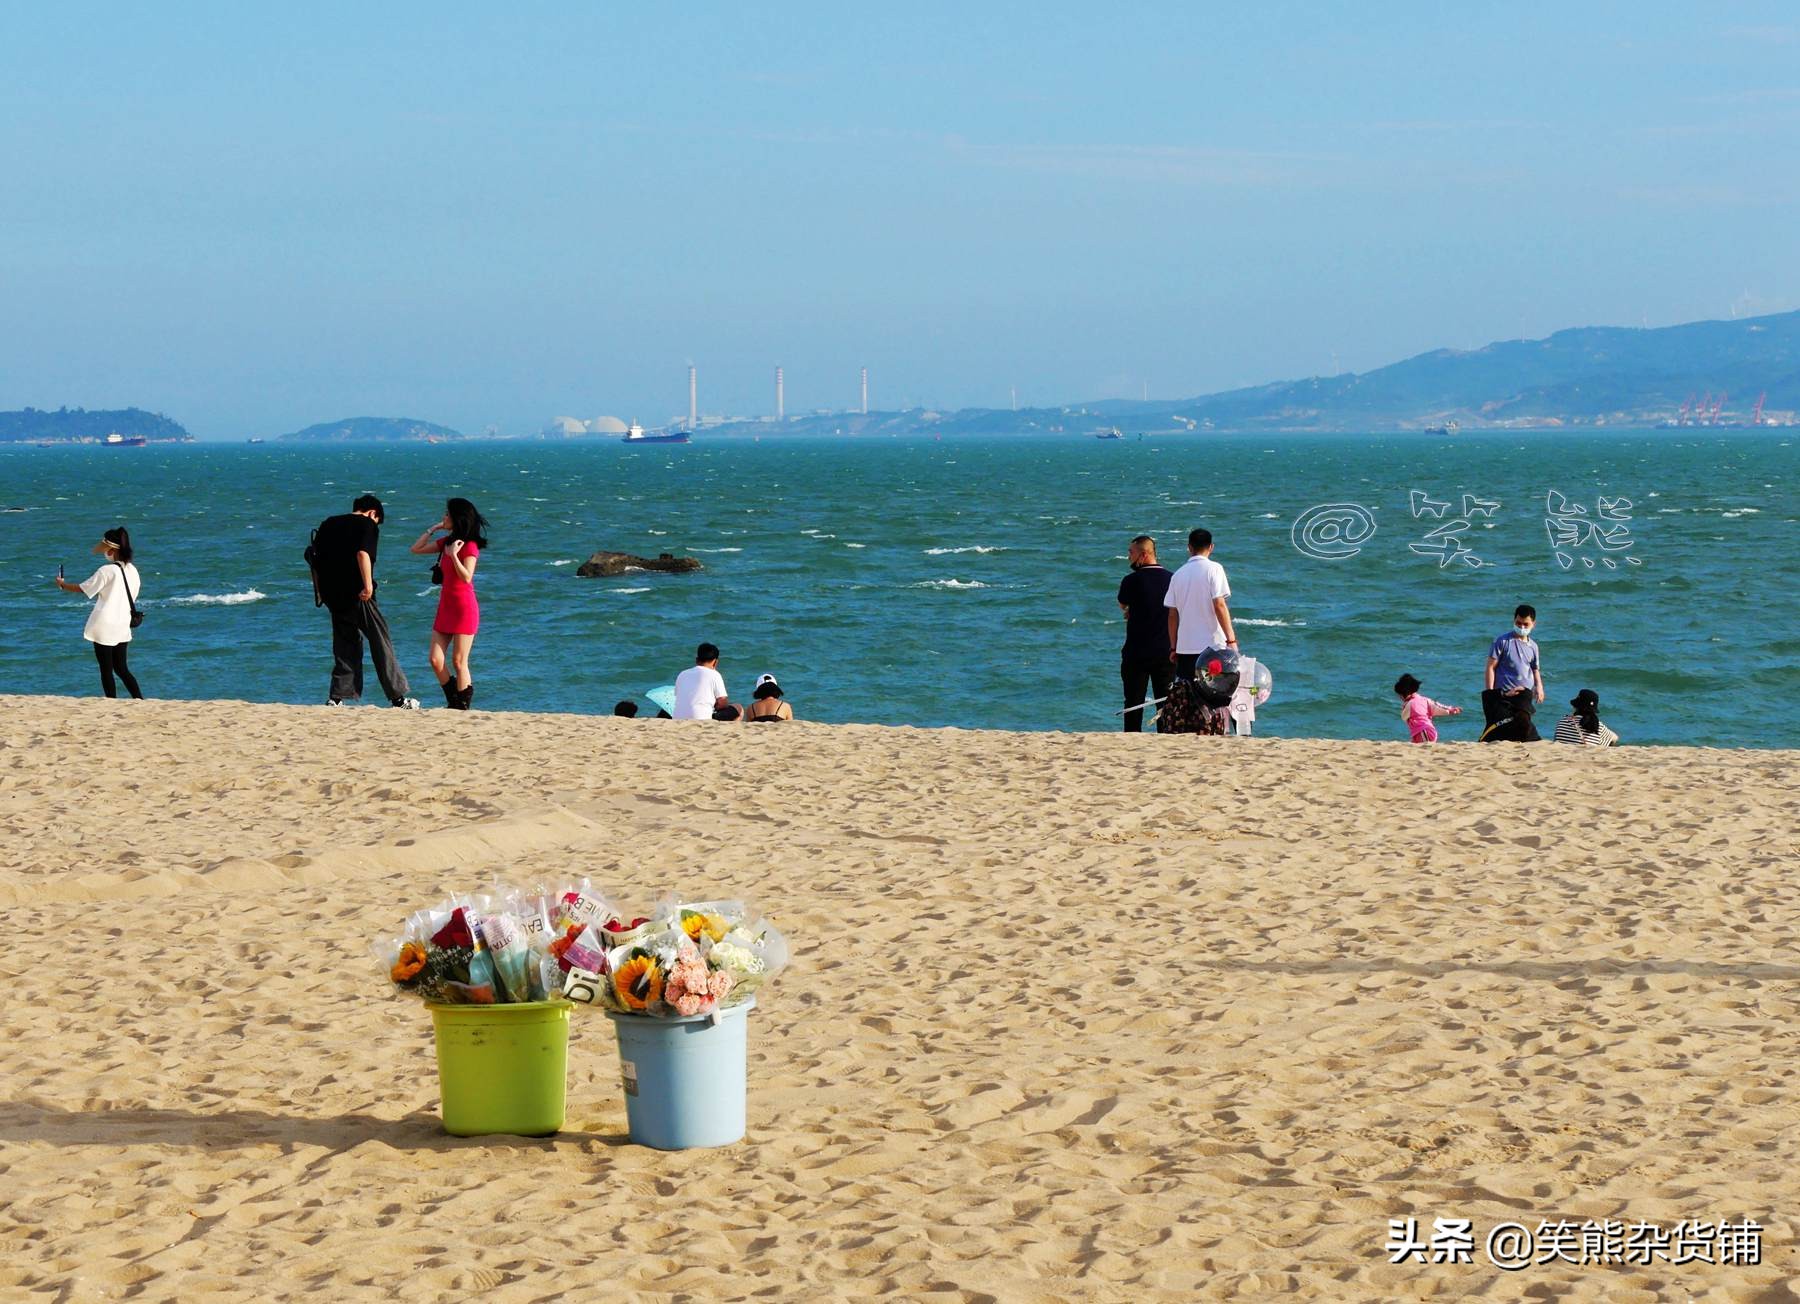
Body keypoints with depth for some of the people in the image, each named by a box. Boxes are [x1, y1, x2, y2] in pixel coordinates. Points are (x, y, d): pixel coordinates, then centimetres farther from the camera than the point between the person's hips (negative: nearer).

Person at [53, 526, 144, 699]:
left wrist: (62, 584, 11)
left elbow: (82, 589, -5)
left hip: (104, 628, -6)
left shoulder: (106, 571, -15)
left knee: (106, 670, 2)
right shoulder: (132, 570, 3)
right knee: (122, 669, 13)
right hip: (122, 628, 6)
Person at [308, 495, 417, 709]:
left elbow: (314, 557, 16)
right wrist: (368, 585, -20)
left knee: (345, 646, 14)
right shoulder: (367, 525, -2)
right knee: (381, 643, 2)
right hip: (357, 594, -6)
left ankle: (336, 698, 6)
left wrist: (320, 591, 21)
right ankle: (398, 698, 3)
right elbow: (362, 553, -19)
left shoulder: (328, 524, 16)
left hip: (333, 595, 6)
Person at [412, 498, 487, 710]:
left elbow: (467, 577, -22)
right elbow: (416, 549, 16)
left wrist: (453, 555, -30)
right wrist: (432, 529, 10)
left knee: (459, 662, -4)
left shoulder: (469, 546, -11)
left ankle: (462, 708, 3)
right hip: (445, 606, 8)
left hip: (464, 608, -8)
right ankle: (453, 703, 12)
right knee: (436, 660, 1)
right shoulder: (446, 542, 11)